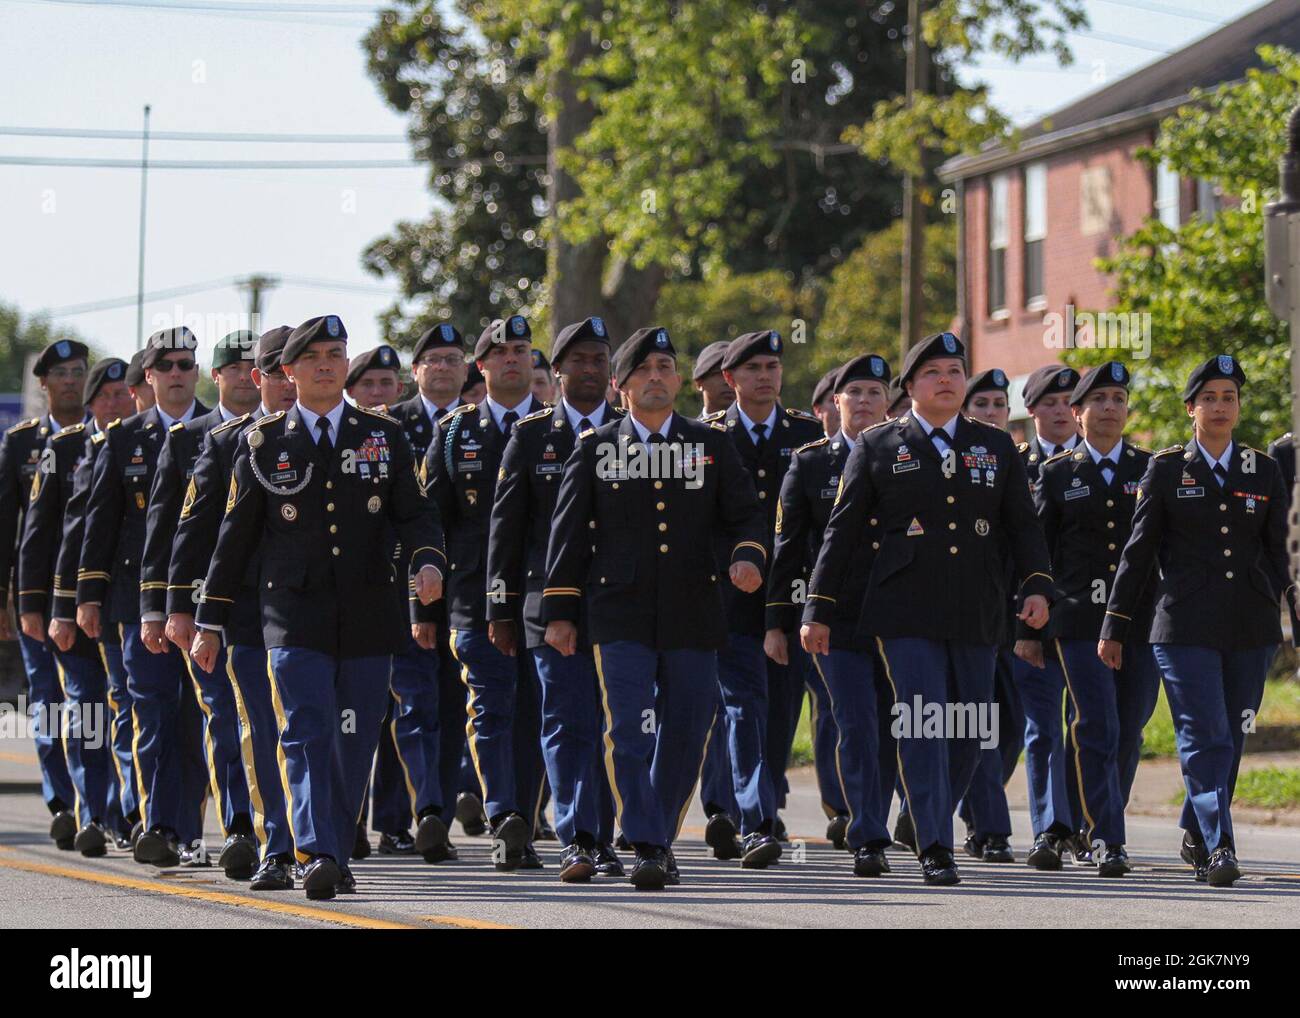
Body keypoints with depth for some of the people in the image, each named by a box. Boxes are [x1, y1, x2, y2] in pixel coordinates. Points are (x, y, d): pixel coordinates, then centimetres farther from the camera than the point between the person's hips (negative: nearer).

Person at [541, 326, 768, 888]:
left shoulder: (713, 444, 9)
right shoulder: (594, 449, 7)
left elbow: (747, 515, 8)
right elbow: (568, 532, 8)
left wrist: (747, 557, -14)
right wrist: (560, 610, 3)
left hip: (694, 618, 2)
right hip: (621, 617, -2)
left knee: (684, 735, 6)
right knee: (629, 733, -12)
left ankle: (662, 836, 23)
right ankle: (646, 849, -11)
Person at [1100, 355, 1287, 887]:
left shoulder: (1264, 472, 10)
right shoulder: (1166, 469, 3)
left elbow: (1277, 552, 15)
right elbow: (1138, 551, 4)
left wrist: (1287, 598, 1)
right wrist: (1114, 626, 3)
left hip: (1250, 628, 3)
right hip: (1186, 626, -3)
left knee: (1230, 741, 8)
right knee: (1205, 738, -13)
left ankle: (1195, 833, 25)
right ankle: (1219, 847, -17)